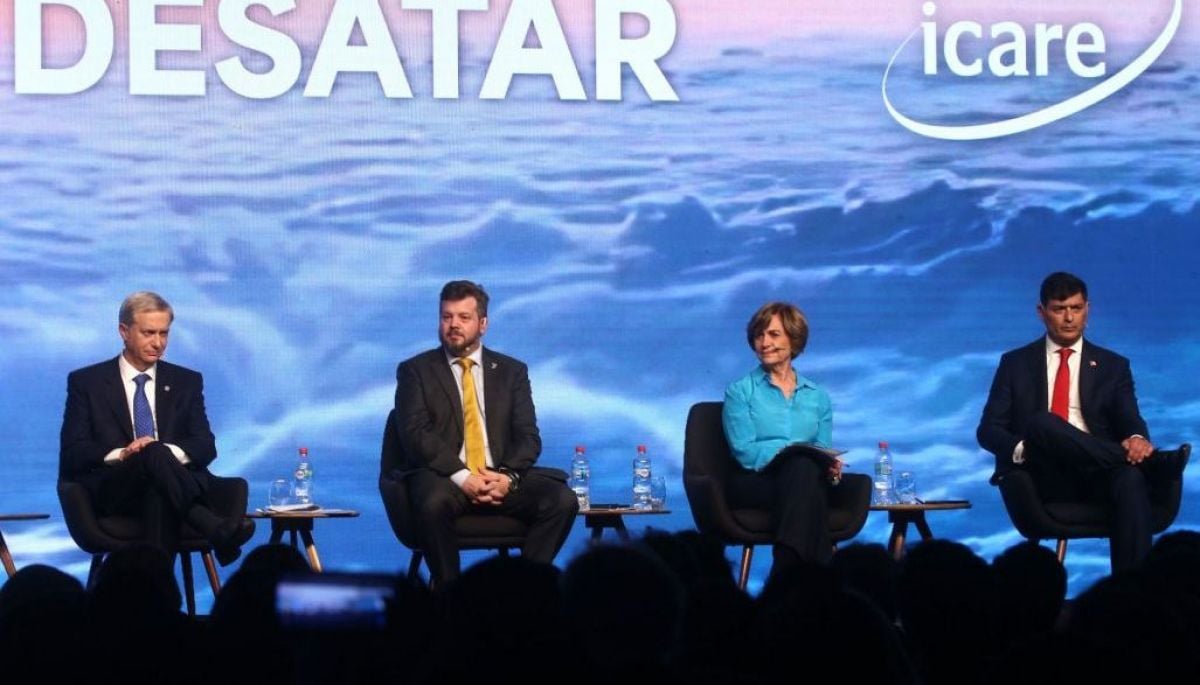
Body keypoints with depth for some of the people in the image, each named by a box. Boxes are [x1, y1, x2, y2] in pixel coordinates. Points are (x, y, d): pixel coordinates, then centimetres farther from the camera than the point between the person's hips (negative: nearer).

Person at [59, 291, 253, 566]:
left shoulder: (186, 381, 18)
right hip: (113, 490, -2)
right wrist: (121, 454, -19)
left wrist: (169, 451, -16)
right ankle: (216, 530, -52)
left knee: (158, 497, -38)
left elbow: (206, 446, 8)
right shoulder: (86, 381, 11)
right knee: (154, 453, -36)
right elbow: (72, 452, 1)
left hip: (164, 483, 2)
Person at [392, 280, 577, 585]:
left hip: (502, 480, 3)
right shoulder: (415, 371, 9)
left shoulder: (512, 371, 16)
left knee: (562, 500, -24)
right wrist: (462, 478, -19)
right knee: (434, 503, -38)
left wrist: (508, 476, -15)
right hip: (444, 479, -3)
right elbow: (415, 435, -5)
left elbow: (528, 437, 7)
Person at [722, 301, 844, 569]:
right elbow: (745, 452, -4)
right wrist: (791, 451, -20)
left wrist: (831, 467, -14)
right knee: (802, 464, -37)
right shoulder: (740, 391, 10)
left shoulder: (818, 397, 20)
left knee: (807, 469, -37)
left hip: (804, 478, 2)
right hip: (754, 483, -2)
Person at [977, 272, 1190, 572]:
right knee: (1041, 422, -33)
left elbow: (1130, 421, 5)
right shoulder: (1016, 363, 16)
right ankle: (1151, 462, -34)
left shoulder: (1113, 366, 18)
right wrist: (1023, 449, -15)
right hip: (1044, 479, 0)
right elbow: (988, 429, 9)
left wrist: (1137, 439, -23)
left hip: (1100, 476, 1)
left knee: (1131, 477, -36)